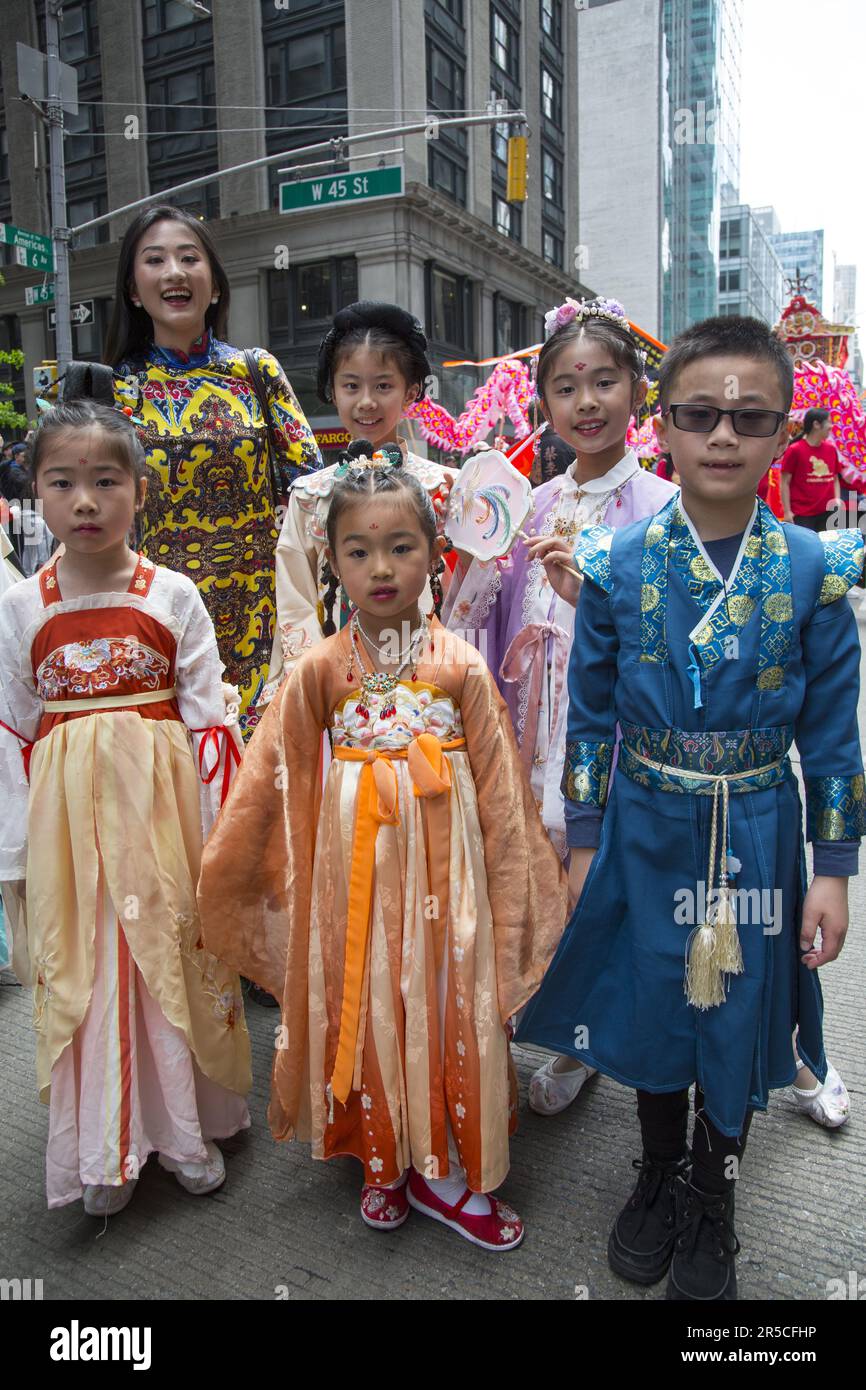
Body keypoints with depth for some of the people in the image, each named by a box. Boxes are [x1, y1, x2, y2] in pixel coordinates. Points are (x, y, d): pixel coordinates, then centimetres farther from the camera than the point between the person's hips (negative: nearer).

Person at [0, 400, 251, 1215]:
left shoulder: (173, 596, -4)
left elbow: (210, 722, -3)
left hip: (162, 807, -1)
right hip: (68, 818, 1)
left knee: (176, 960, 8)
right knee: (81, 971, 8)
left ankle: (187, 1126, 30)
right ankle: (103, 1149, 29)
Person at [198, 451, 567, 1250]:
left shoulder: (461, 667, -5)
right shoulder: (319, 671, -3)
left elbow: (502, 793, -1)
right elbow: (268, 785, 3)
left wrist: (520, 890, 2)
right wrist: (220, 874, 6)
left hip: (442, 863, 0)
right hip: (354, 864, 1)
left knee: (448, 1004, 8)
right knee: (364, 1004, 11)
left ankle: (444, 1170, 29)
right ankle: (383, 1160, 34)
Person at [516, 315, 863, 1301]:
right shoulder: (618, 565, -7)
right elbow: (591, 716, -1)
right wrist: (584, 845, 2)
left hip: (757, 835, 0)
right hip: (646, 830, 1)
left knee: (738, 1020, 13)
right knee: (651, 1006, 16)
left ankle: (710, 1205, 40)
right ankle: (657, 1175, 44)